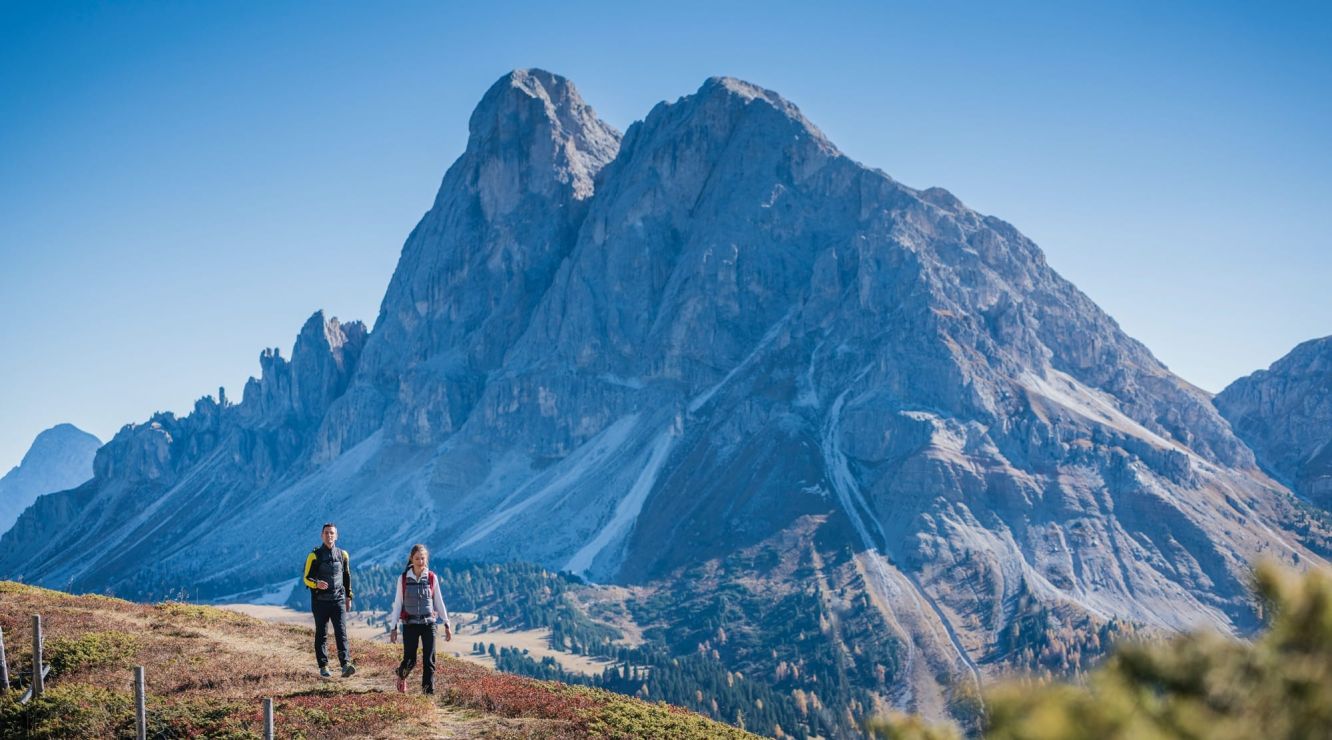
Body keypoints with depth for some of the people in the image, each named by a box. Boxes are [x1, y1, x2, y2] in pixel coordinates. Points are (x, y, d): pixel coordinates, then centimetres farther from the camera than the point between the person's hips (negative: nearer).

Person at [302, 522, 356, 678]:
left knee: (341, 632, -10)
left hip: (338, 600, 1)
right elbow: (306, 578, -3)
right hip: (320, 601, -1)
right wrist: (317, 584, -24)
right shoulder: (314, 555, -3)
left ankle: (345, 665, -19)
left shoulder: (343, 554, 8)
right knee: (321, 635, 6)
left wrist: (348, 597, 16)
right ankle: (323, 667, 13)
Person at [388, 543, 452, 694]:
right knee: (410, 660, 2)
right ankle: (401, 675, 35)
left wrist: (447, 625, 7)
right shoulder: (403, 579, -1)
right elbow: (398, 603, 3)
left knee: (429, 660, -4)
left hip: (428, 624, 1)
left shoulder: (432, 578, 1)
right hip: (410, 625, -1)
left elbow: (439, 602, 7)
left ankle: (428, 692, 2)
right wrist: (394, 627, 0)